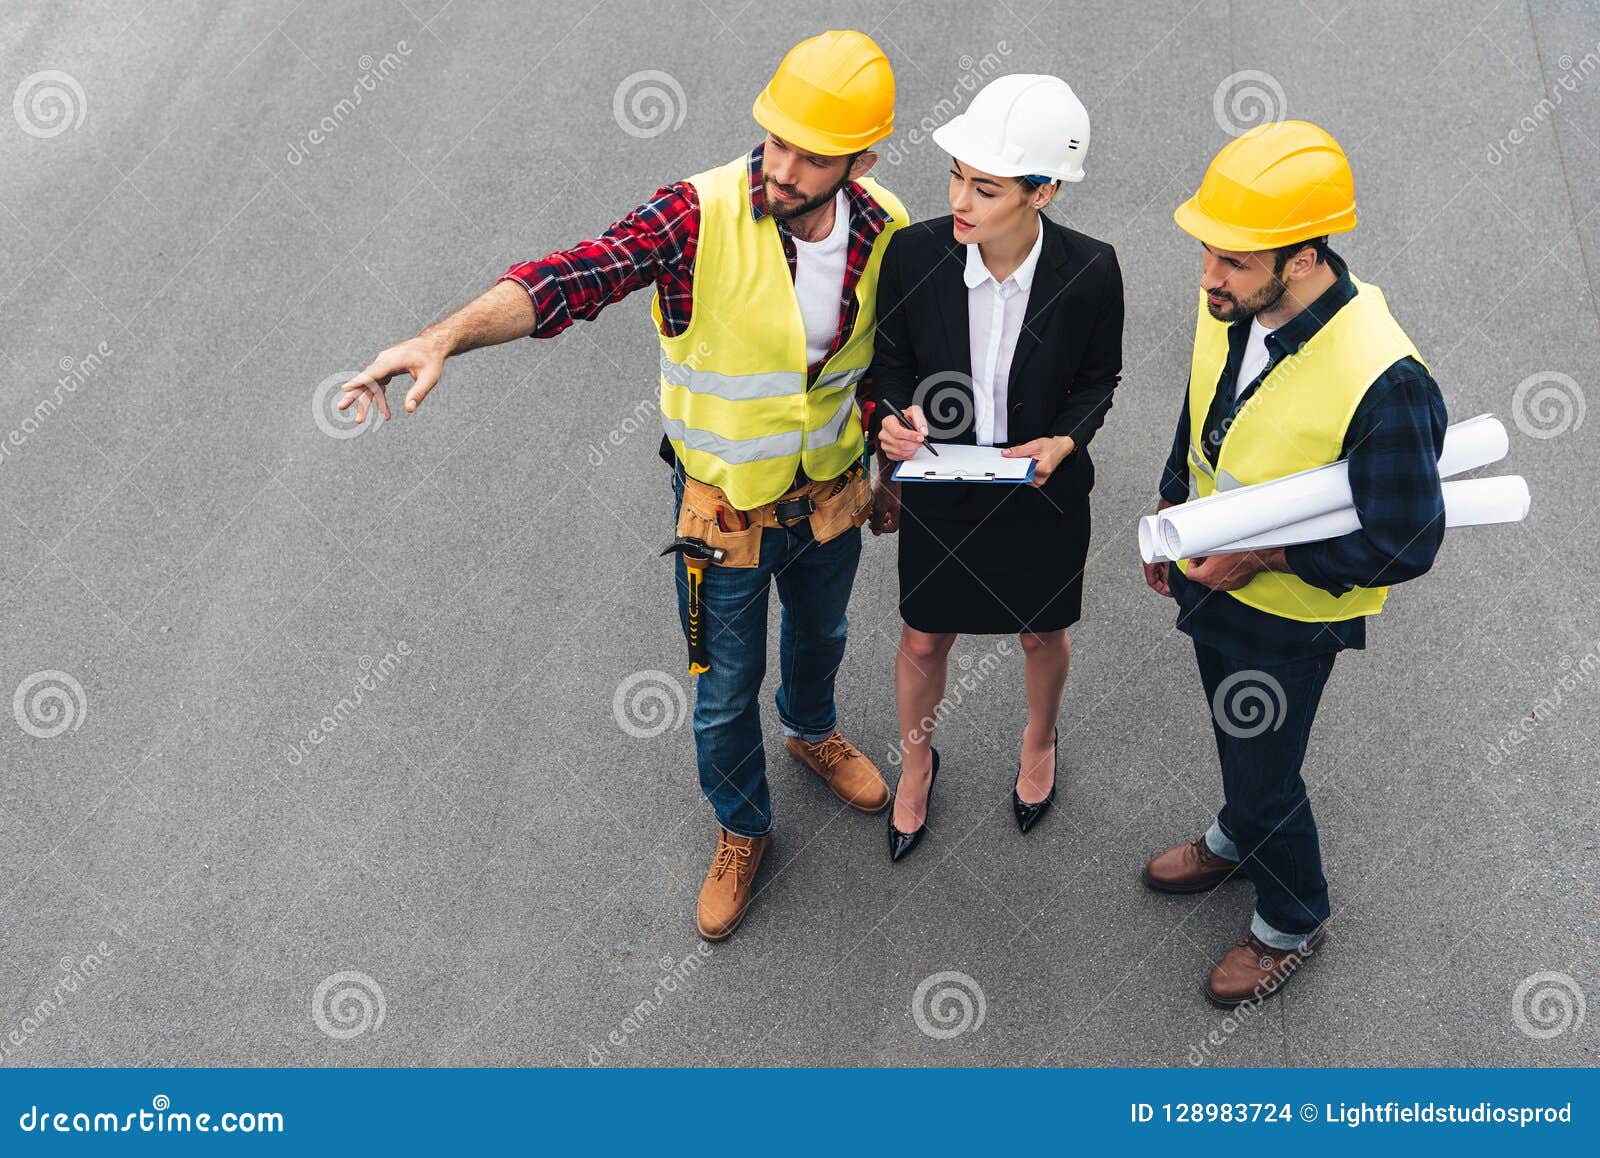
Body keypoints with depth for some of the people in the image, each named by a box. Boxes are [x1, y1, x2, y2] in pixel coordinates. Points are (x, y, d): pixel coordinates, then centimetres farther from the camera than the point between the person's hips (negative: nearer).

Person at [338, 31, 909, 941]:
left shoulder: (886, 231, -14)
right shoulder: (702, 215, -29)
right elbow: (577, 276, -43)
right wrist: (447, 337, -58)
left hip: (829, 499, 4)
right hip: (725, 513, -4)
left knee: (821, 633, 31)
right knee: (726, 690, 14)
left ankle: (814, 732, 66)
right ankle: (742, 832, 44)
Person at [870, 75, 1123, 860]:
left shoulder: (1090, 273, -22)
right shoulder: (914, 253, -21)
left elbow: (1098, 381, -5)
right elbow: (891, 361, -4)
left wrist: (1065, 441, -23)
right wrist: (894, 419, -23)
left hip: (1044, 491, 0)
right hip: (939, 489, 0)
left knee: (1041, 634, 24)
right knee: (924, 640, 19)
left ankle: (1039, 742, 58)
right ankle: (915, 761, 50)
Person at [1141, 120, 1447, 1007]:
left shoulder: (1385, 385, -36)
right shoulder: (1230, 304, -15)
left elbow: (1405, 546, -25)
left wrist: (1264, 554, -25)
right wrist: (1172, 510, 12)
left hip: (1291, 613, -6)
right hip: (1212, 576, 6)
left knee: (1264, 769, 14)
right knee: (1234, 733, 30)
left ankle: (1292, 921, 43)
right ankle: (1237, 841, 61)